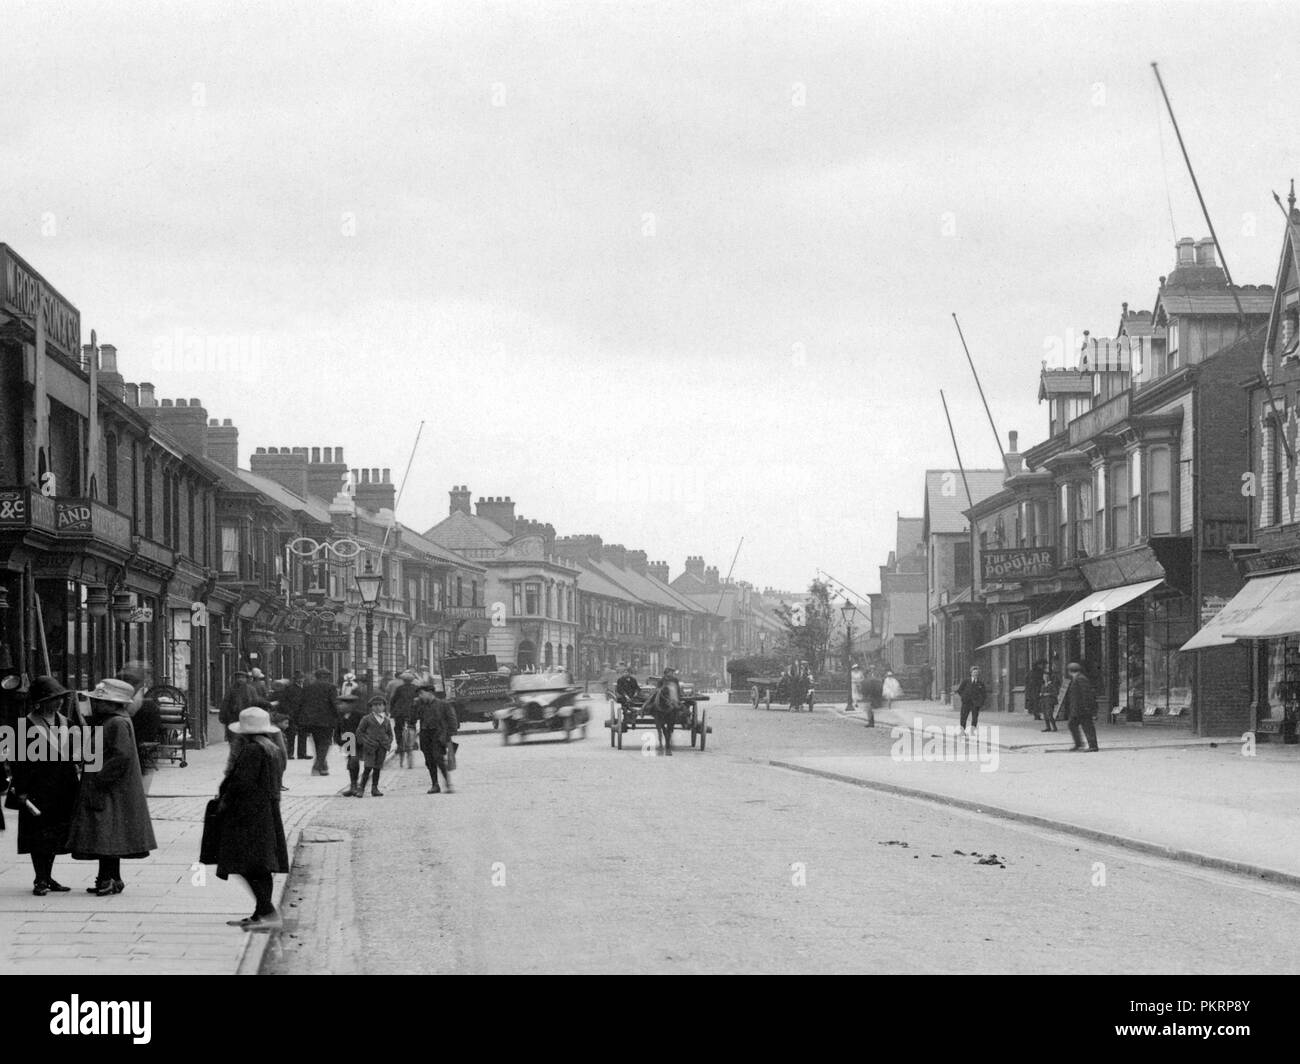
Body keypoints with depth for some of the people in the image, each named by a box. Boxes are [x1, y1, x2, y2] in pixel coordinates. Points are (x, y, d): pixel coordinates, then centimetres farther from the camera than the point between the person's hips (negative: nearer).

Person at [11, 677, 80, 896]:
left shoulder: (64, 722, 10)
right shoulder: (29, 725, -10)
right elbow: (20, 761, -10)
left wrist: (73, 785, 12)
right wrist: (21, 791, -13)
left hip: (62, 791, 6)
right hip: (38, 788, -6)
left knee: (56, 834, 10)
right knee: (39, 834, -1)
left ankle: (48, 877, 20)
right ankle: (40, 880, 6)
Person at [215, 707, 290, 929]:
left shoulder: (251, 750, -16)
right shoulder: (274, 750, 12)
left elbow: (242, 782, -20)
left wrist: (225, 800, -5)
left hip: (249, 815, -10)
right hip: (269, 815, 10)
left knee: (249, 867, -10)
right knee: (261, 867, 13)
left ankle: (268, 913, -17)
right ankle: (260, 915, 17)